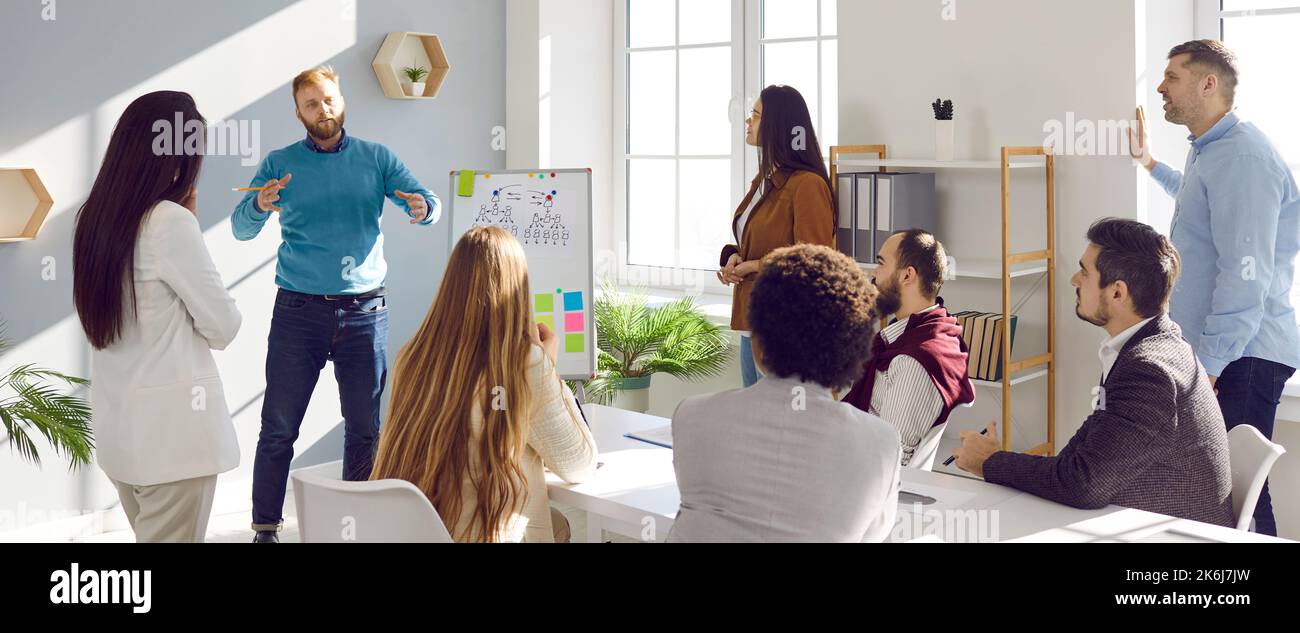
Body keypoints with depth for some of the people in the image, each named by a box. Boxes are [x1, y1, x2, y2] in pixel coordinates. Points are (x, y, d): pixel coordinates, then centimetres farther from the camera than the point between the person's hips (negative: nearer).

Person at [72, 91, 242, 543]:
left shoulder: (95, 217, 7)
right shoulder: (170, 221, -16)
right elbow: (223, 327, -10)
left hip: (117, 424, 8)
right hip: (171, 427, -8)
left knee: (151, 534, 18)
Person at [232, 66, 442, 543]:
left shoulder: (376, 158, 7)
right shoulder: (280, 163, 4)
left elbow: (428, 203, 1)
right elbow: (241, 229, -3)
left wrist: (423, 207, -24)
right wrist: (259, 205, -26)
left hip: (364, 311, 1)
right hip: (298, 311, -1)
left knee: (365, 429, 6)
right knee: (278, 429, 1)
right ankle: (265, 528, 11)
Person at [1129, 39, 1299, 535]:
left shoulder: (1241, 158, -16)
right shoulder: (1209, 151, 18)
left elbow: (1245, 276, -22)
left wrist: (1208, 364, -23)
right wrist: (1149, 163, 51)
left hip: (1240, 357, -10)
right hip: (1212, 350, 10)